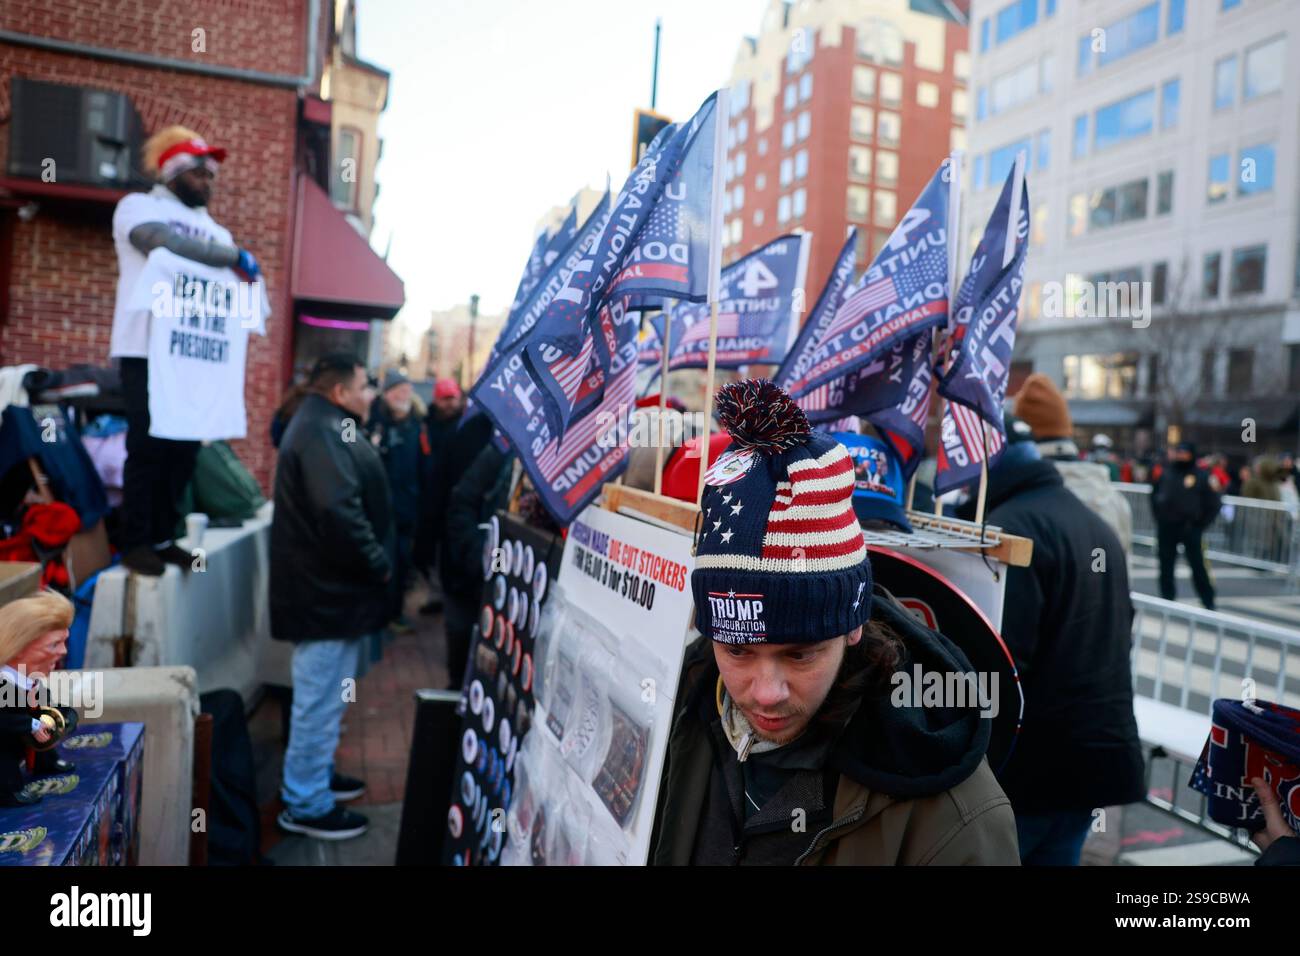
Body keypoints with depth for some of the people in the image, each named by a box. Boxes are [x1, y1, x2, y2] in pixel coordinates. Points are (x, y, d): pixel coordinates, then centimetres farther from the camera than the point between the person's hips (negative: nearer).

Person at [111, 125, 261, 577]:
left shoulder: (212, 228, 21)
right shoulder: (138, 206, 3)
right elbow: (162, 241, -19)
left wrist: (244, 268, -6)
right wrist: (234, 256, -15)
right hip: (148, 351, -6)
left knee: (184, 447, 5)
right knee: (148, 446, -5)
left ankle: (162, 536, 14)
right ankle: (136, 541, 4)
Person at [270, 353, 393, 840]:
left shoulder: (325, 425, 16)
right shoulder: (324, 431, -20)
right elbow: (338, 510, -32)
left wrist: (371, 562, 11)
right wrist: (377, 564, -20)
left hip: (328, 585, 11)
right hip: (328, 590, -11)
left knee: (323, 697, 23)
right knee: (320, 700, 1)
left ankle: (314, 775, 38)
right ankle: (306, 805, 13)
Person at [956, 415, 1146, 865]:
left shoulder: (1009, 528, -17)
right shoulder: (1096, 524, 14)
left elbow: (999, 660, -23)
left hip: (1031, 760, -9)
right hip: (1101, 748, 9)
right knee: (1055, 857, 17)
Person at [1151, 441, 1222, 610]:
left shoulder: (1203, 476, -3)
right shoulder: (1166, 473, 7)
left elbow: (1213, 504, -1)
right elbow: (1155, 495, 18)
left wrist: (1199, 525, -7)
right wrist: (1159, 516, 7)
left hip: (1190, 528, -3)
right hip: (1166, 527, 3)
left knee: (1197, 566, -1)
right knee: (1166, 566, 8)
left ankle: (1208, 602, 11)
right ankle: (1167, 599, 19)